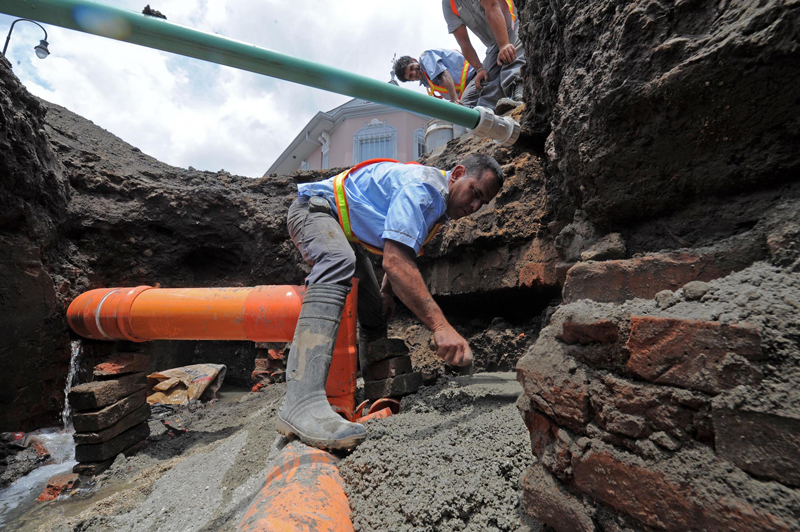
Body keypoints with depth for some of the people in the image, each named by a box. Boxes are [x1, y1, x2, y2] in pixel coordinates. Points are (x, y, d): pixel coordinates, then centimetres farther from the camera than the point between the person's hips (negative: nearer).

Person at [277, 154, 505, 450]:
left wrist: (387, 290, 6)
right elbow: (394, 261, -43)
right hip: (314, 210, -9)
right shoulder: (420, 187, -29)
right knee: (338, 263, -41)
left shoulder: (438, 204, 4)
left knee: (375, 308, 8)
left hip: (348, 233, 10)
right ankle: (301, 403, -49)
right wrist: (440, 326, -47)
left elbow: (402, 252, 17)